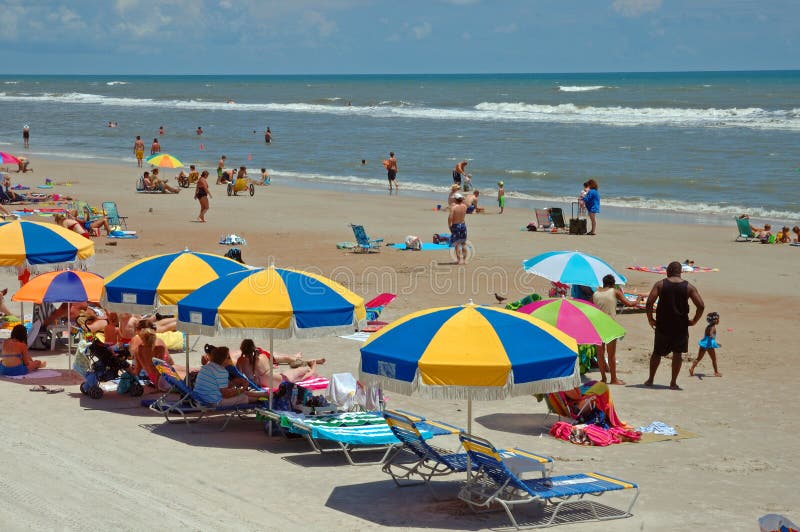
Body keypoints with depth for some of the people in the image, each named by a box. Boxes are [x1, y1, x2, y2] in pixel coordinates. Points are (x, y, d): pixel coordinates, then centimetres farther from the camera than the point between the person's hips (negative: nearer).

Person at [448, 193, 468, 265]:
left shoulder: (453, 207, -16)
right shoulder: (464, 206, -2)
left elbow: (450, 218, -22)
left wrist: (449, 225, -9)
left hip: (455, 226, -5)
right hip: (463, 224, 5)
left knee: (457, 244, 1)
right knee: (463, 243, 14)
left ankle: (459, 260, 1)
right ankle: (464, 259, 17)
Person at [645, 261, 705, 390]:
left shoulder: (660, 285, -3)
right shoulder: (688, 287, -1)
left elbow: (649, 303, -11)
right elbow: (701, 306, -7)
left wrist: (650, 319, 1)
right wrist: (694, 321, 5)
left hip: (662, 325, 0)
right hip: (681, 326, 0)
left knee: (657, 352, 14)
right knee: (677, 353, 8)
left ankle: (650, 380, 20)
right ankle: (673, 382, 5)